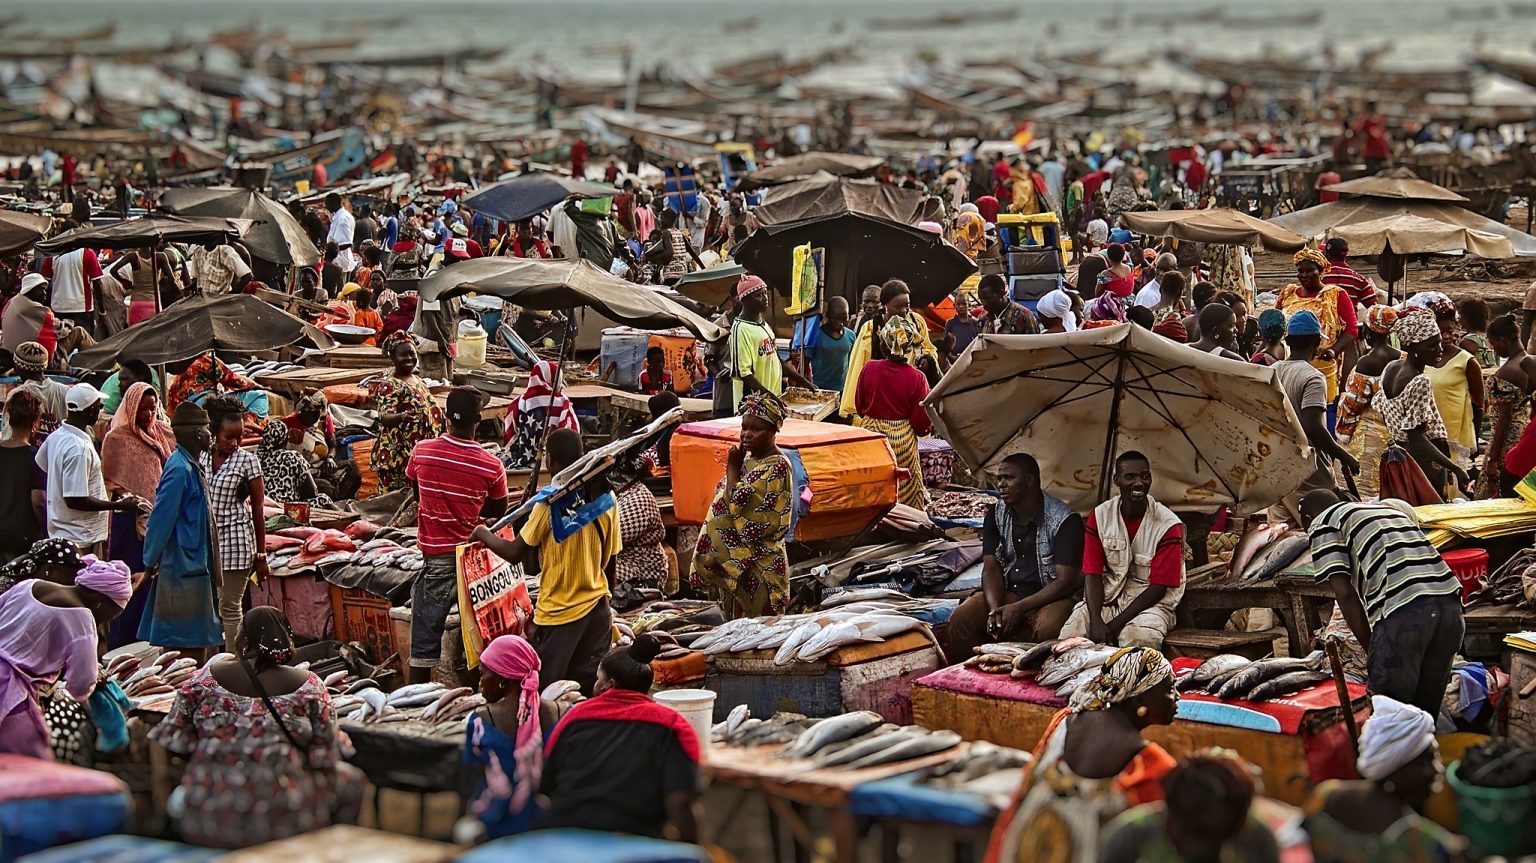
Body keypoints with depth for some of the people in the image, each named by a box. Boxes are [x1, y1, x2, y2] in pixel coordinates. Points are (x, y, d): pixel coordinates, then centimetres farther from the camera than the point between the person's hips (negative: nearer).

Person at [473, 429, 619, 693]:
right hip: (597, 609, 5)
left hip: (558, 612, -5)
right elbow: (610, 560, 7)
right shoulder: (605, 498, 0)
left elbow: (514, 553, -10)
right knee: (590, 692, 11)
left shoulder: (550, 503, -15)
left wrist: (483, 534, 7)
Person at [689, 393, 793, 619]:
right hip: (736, 563, 9)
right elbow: (722, 503, 17)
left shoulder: (776, 467, -16)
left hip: (757, 567, -9)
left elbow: (737, 505, -20)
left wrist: (732, 469, -11)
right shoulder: (749, 460, 12)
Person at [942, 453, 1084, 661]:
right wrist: (994, 610, -20)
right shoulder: (995, 515, 6)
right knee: (960, 620, -21)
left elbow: (1066, 582, -15)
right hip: (1005, 594, 5)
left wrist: (1019, 608, -22)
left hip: (1051, 596, -4)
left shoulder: (1065, 520, -12)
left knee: (1048, 628, -38)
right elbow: (991, 568, 0)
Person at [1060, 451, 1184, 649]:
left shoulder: (1168, 525, -10)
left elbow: (1158, 587, -10)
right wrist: (1096, 621, -19)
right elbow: (1092, 574, -2)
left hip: (1150, 603, -3)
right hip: (1106, 599, 3)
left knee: (1139, 638, -36)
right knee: (1070, 635, -26)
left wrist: (1117, 623, -17)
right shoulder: (1099, 516, 1)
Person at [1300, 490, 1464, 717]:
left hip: (1403, 612, -7)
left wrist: (1370, 649, 6)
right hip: (1450, 602, 7)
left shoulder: (1321, 523, 14)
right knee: (1426, 712, 16)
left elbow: (1345, 593, 2)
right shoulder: (1388, 510, 35)